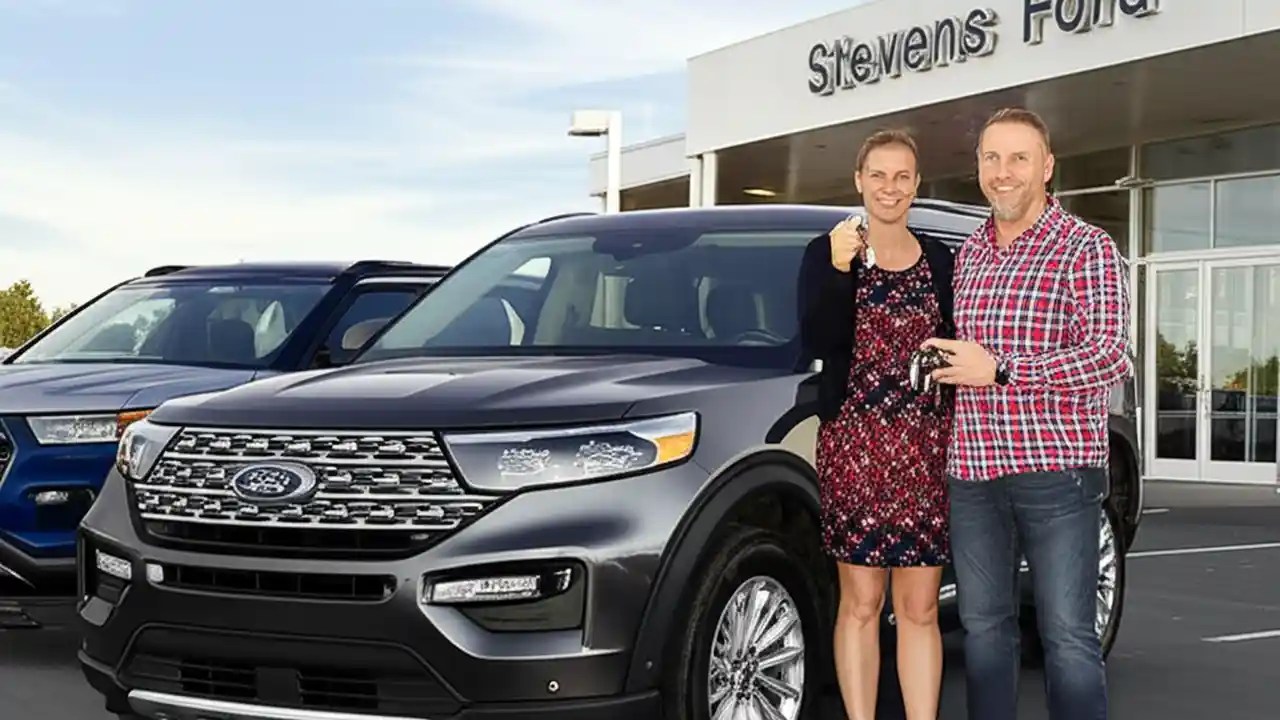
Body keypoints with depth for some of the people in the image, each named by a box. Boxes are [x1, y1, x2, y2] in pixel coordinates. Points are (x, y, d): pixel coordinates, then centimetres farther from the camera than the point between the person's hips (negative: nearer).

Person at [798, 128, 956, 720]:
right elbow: (817, 344, -11)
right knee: (860, 604, 0)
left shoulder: (940, 261, 11)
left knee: (920, 608, 4)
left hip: (927, 449, 3)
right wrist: (839, 270, -21)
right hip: (854, 444, -2)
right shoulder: (825, 253, 2)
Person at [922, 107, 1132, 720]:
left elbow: (1113, 355, -15)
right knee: (983, 626, 12)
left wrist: (999, 370, -18)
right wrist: (939, 364, 5)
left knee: (1068, 638, -3)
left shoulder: (1085, 248, -4)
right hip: (972, 469, 6)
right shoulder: (966, 254, 15)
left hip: (1056, 469, -6)